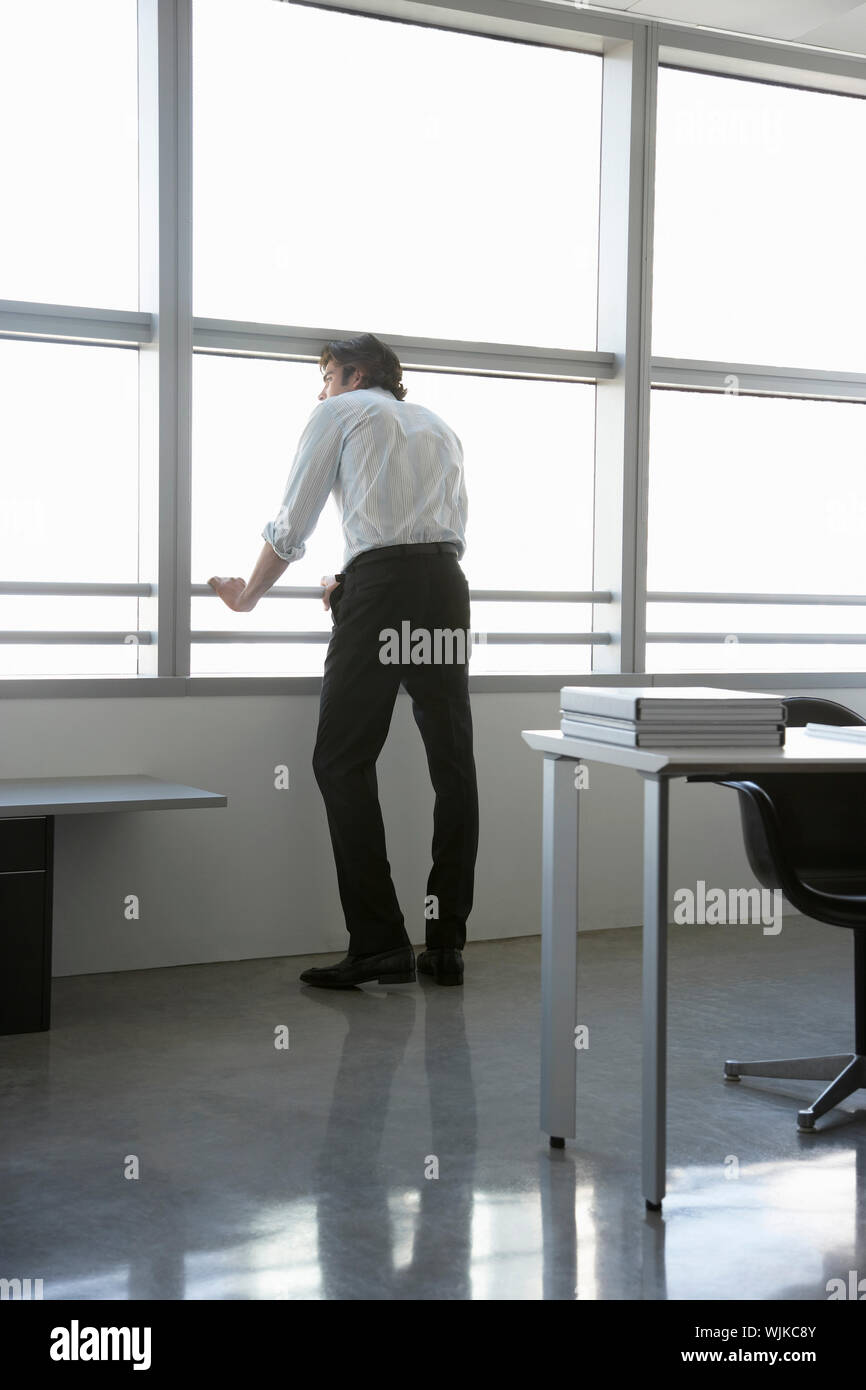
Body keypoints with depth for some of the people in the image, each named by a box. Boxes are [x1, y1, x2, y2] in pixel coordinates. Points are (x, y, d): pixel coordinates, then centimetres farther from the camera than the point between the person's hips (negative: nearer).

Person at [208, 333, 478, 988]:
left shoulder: (340, 413, 14)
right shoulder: (441, 428, 29)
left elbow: (291, 527, 14)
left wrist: (248, 595, 30)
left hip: (380, 585, -5)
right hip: (449, 585, 5)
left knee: (343, 762, -2)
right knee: (452, 762, 5)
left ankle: (381, 945, -8)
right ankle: (447, 945, 6)